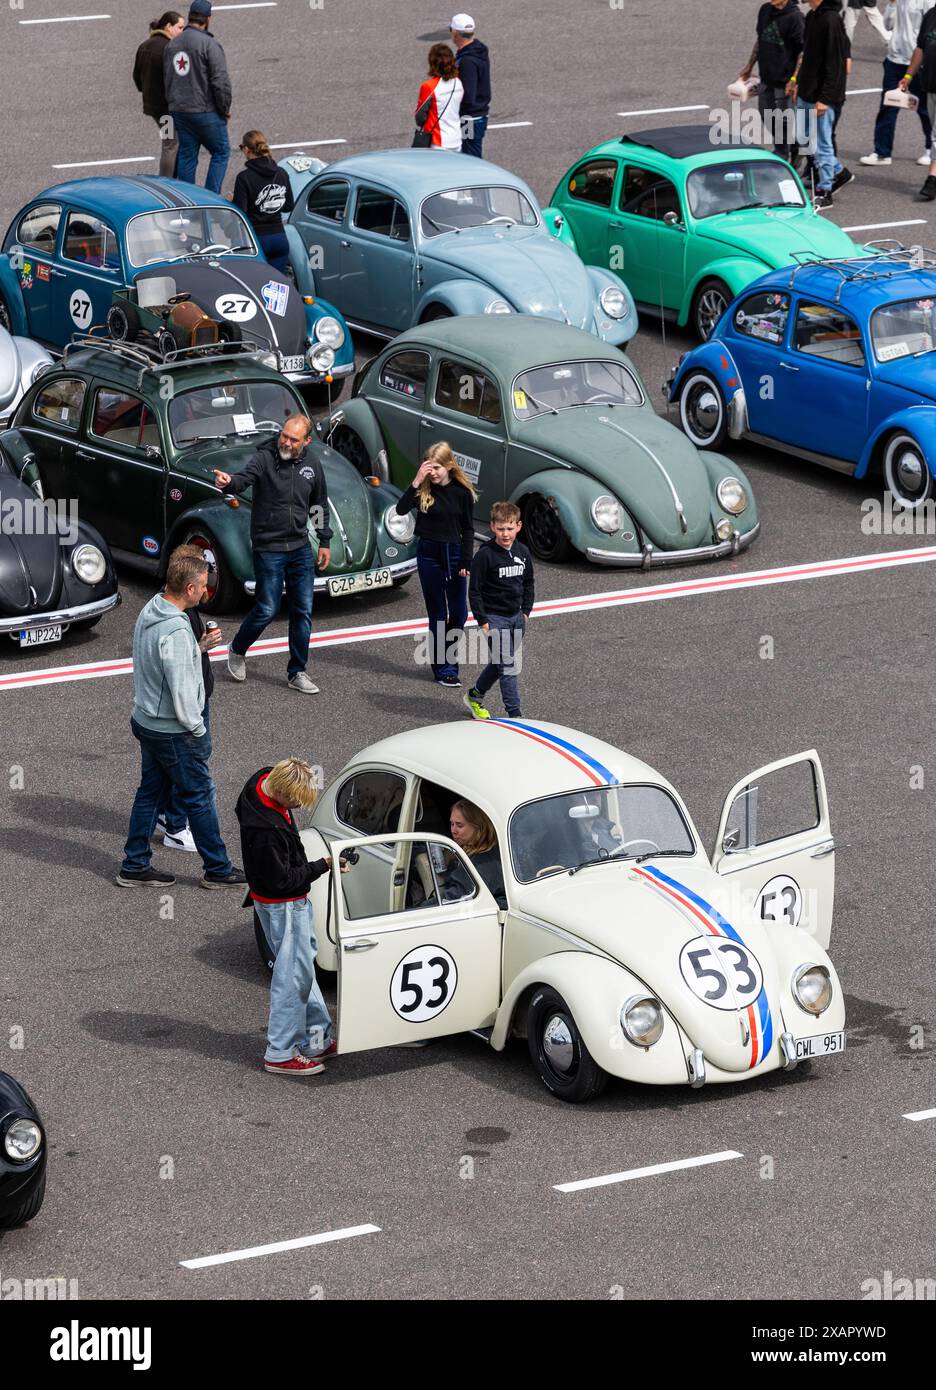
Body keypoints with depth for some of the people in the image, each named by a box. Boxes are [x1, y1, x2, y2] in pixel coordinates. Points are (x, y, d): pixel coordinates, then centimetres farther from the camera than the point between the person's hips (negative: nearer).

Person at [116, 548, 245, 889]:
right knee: (200, 797, 5)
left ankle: (135, 867, 24)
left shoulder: (149, 611, 0)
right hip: (173, 732, -9)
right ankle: (218, 870, 17)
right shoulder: (175, 632, -29)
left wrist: (199, 646, 8)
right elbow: (182, 692, -26)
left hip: (145, 721, 9)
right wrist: (197, 730, -13)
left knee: (151, 792, 18)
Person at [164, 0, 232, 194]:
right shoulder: (208, 43, -13)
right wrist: (225, 108, -5)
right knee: (221, 152, 5)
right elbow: (220, 80, -16)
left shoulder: (172, 45, 10)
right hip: (206, 111, -6)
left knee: (186, 156, 11)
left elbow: (166, 77, 17)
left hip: (179, 112, 6)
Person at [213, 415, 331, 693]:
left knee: (303, 611, 6)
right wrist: (228, 482, -54)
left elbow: (320, 504, 17)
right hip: (268, 549, -5)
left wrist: (324, 541, 16)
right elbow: (243, 479, -31)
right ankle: (237, 650, 27)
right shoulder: (264, 459, -12)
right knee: (267, 610, -1)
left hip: (300, 548, 5)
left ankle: (297, 673, 17)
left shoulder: (312, 465, 3)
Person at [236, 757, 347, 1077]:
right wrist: (323, 865, -20)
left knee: (302, 963, 20)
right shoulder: (265, 830, -36)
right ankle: (280, 1053, 10)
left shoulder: (265, 779, -8)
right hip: (282, 904, -10)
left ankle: (317, 1038, 32)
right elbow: (282, 880, -26)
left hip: (292, 900, 10)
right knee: (293, 973, -1)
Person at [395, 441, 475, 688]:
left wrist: (466, 561, -4)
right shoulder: (423, 489, -5)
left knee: (459, 613, 5)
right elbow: (401, 509, -21)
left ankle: (445, 656, 28)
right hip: (428, 554, -1)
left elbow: (468, 529, 2)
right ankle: (443, 670, 10)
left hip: (454, 553, 1)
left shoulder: (462, 492, -3)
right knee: (437, 614, 3)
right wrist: (417, 481, -27)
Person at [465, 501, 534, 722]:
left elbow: (528, 583, 16)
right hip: (494, 618, -6)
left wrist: (526, 611, 9)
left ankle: (475, 696, 38)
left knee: (500, 662, 17)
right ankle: (515, 714, -7)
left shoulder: (523, 552, 2)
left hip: (516, 618, 6)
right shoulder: (485, 555, -15)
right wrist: (482, 620, -13)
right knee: (507, 666, -9)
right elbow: (474, 590, -12)